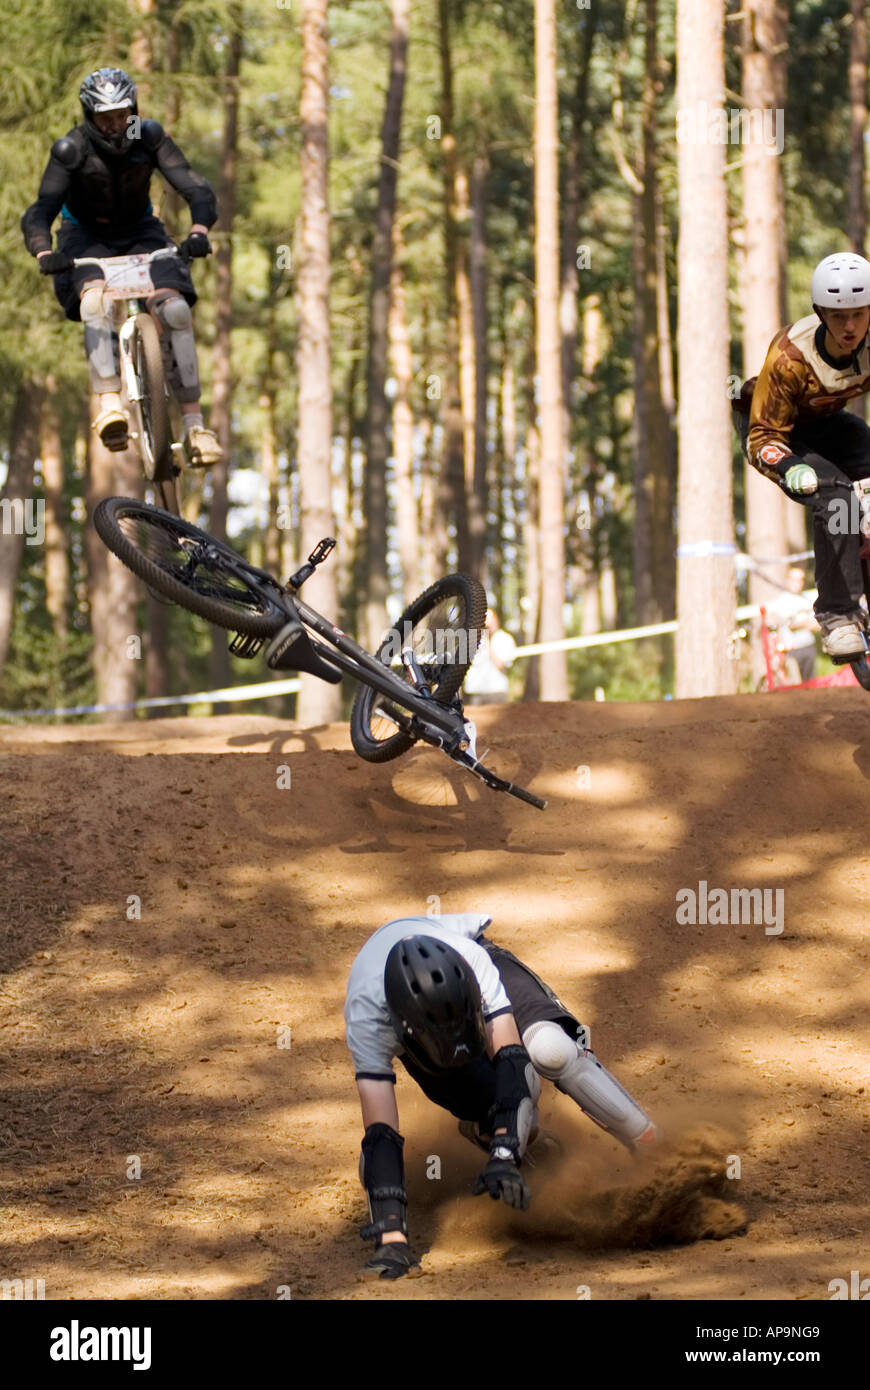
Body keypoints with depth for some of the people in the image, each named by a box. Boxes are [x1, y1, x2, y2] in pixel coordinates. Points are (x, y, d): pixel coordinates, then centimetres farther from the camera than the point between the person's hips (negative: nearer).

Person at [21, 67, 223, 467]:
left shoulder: (150, 137, -18)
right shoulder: (71, 149, -22)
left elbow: (196, 188, -24)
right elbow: (41, 211, -28)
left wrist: (199, 231, -45)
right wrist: (44, 254, -49)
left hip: (139, 232, 1)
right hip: (86, 237, -1)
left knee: (175, 309, -21)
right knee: (95, 300, -34)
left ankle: (194, 424, -17)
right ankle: (109, 404, -42)